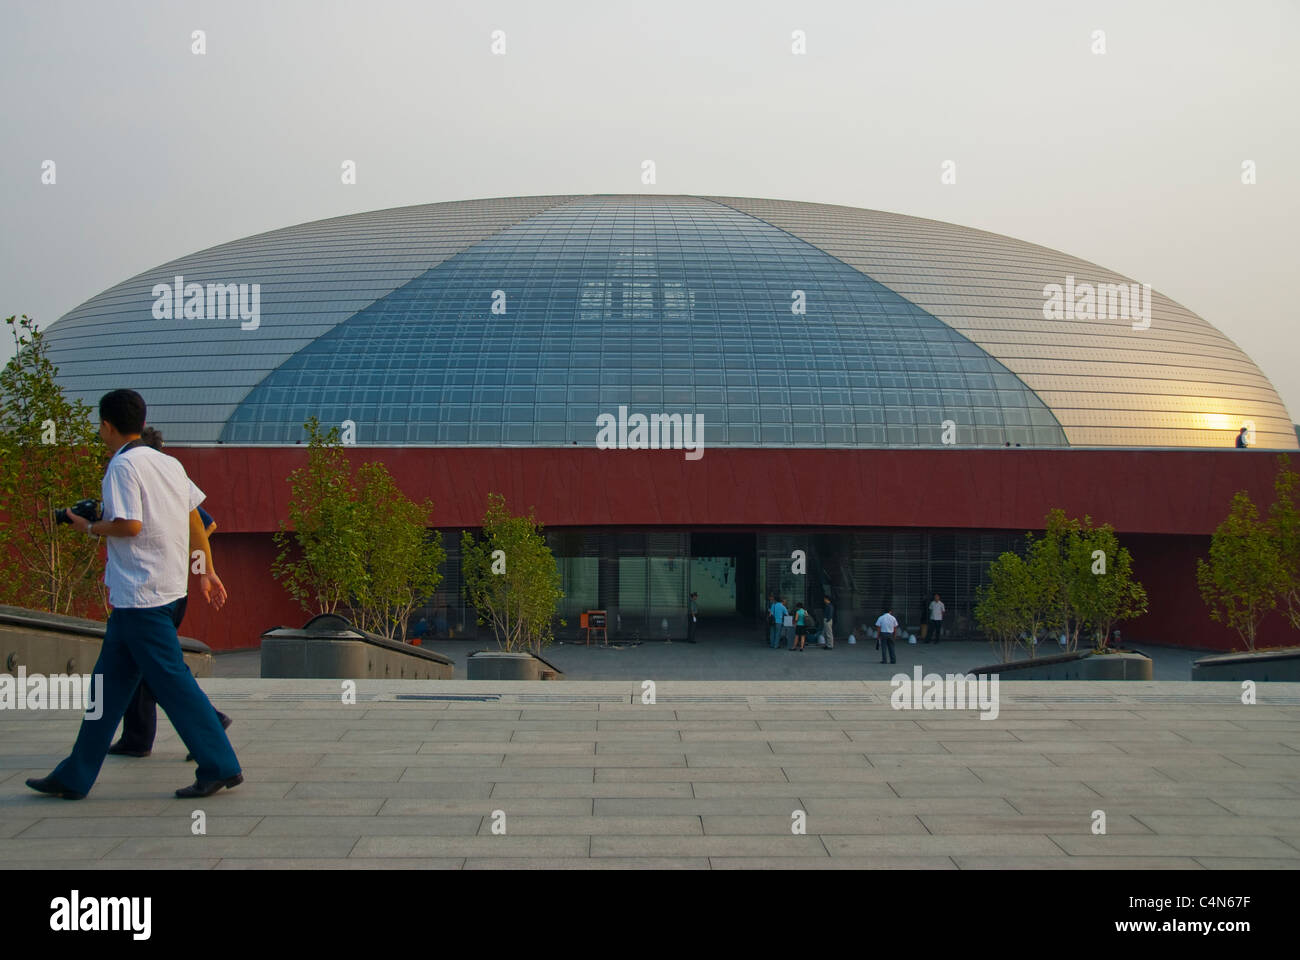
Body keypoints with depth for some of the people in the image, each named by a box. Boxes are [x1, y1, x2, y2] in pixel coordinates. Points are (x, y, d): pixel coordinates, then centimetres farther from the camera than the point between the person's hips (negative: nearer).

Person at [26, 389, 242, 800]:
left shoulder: (123, 466, -11)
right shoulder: (169, 463, 13)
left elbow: (130, 525, -20)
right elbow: (196, 520, 15)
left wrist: (91, 528, -2)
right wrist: (207, 572, 20)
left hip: (140, 593, -9)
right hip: (169, 586, 9)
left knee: (171, 680, -5)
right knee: (109, 681, 12)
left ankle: (221, 766, -2)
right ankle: (75, 777, 18)